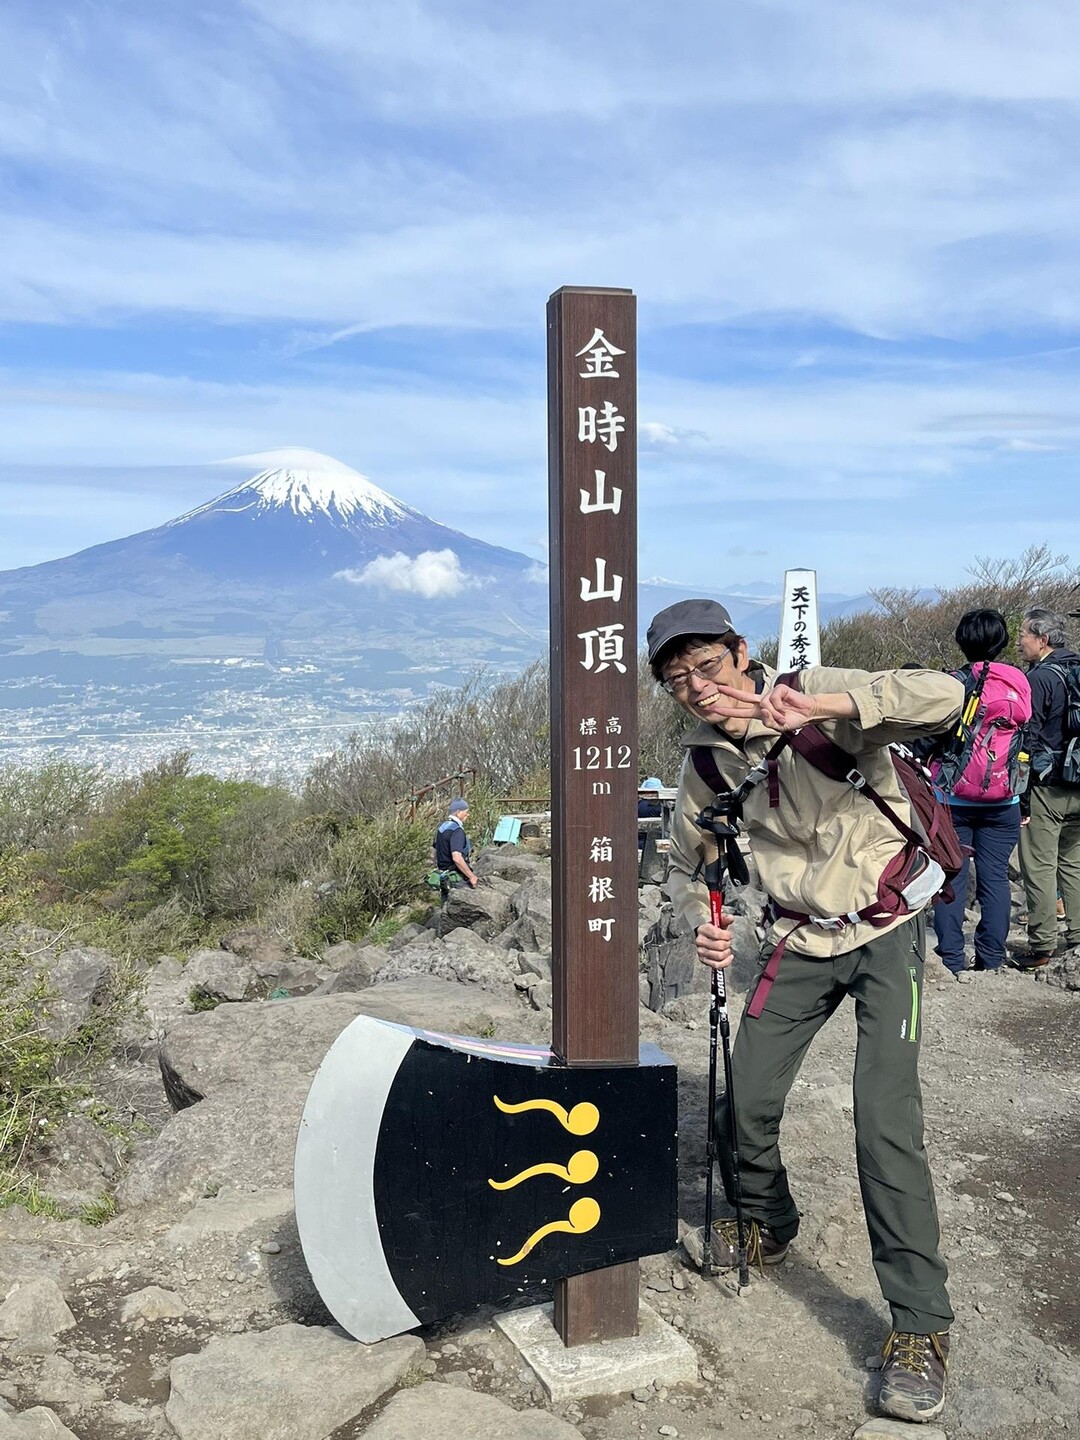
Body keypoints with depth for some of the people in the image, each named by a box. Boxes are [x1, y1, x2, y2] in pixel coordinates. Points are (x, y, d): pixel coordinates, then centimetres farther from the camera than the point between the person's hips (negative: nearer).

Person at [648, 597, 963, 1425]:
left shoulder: (816, 694, -19)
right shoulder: (704, 766, -3)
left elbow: (945, 698, -32)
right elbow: (687, 866, 10)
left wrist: (820, 704, -45)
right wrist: (702, 921, -13)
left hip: (886, 927, -5)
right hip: (800, 940, 5)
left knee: (887, 1123, -15)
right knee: (745, 1102, 6)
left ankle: (921, 1326, 2)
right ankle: (770, 1226, 38)